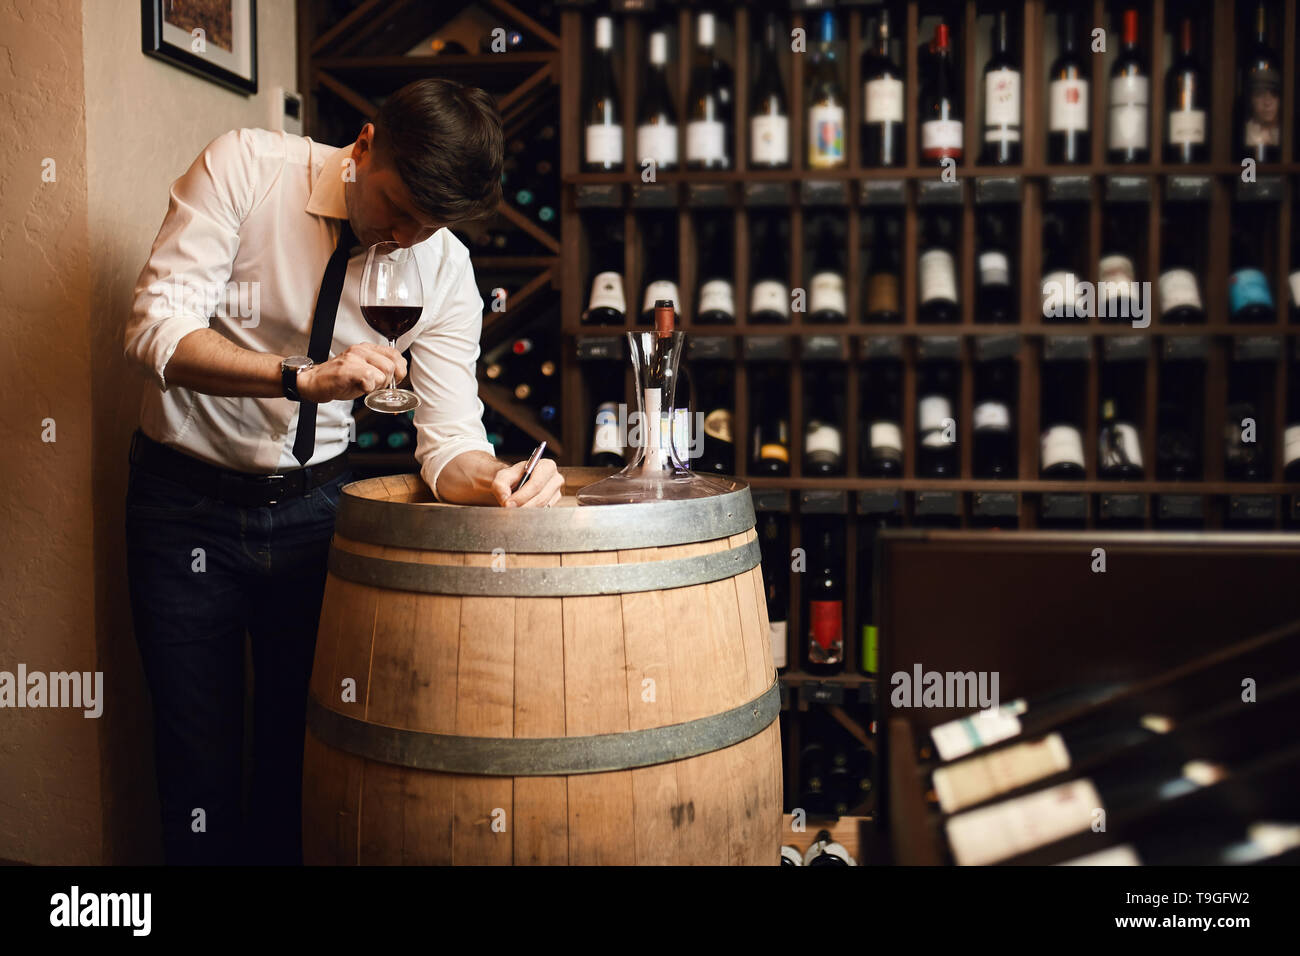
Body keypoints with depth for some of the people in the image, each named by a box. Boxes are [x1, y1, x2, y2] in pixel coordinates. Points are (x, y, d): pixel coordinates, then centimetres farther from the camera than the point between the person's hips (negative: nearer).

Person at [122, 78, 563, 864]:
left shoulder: (447, 268, -7)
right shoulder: (244, 167, -14)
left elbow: (449, 442, -10)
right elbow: (155, 331, -20)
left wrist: (496, 480, -33)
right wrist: (301, 378, -33)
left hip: (315, 504, 2)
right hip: (188, 499, -2)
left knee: (304, 757, 9)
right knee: (201, 763, 2)